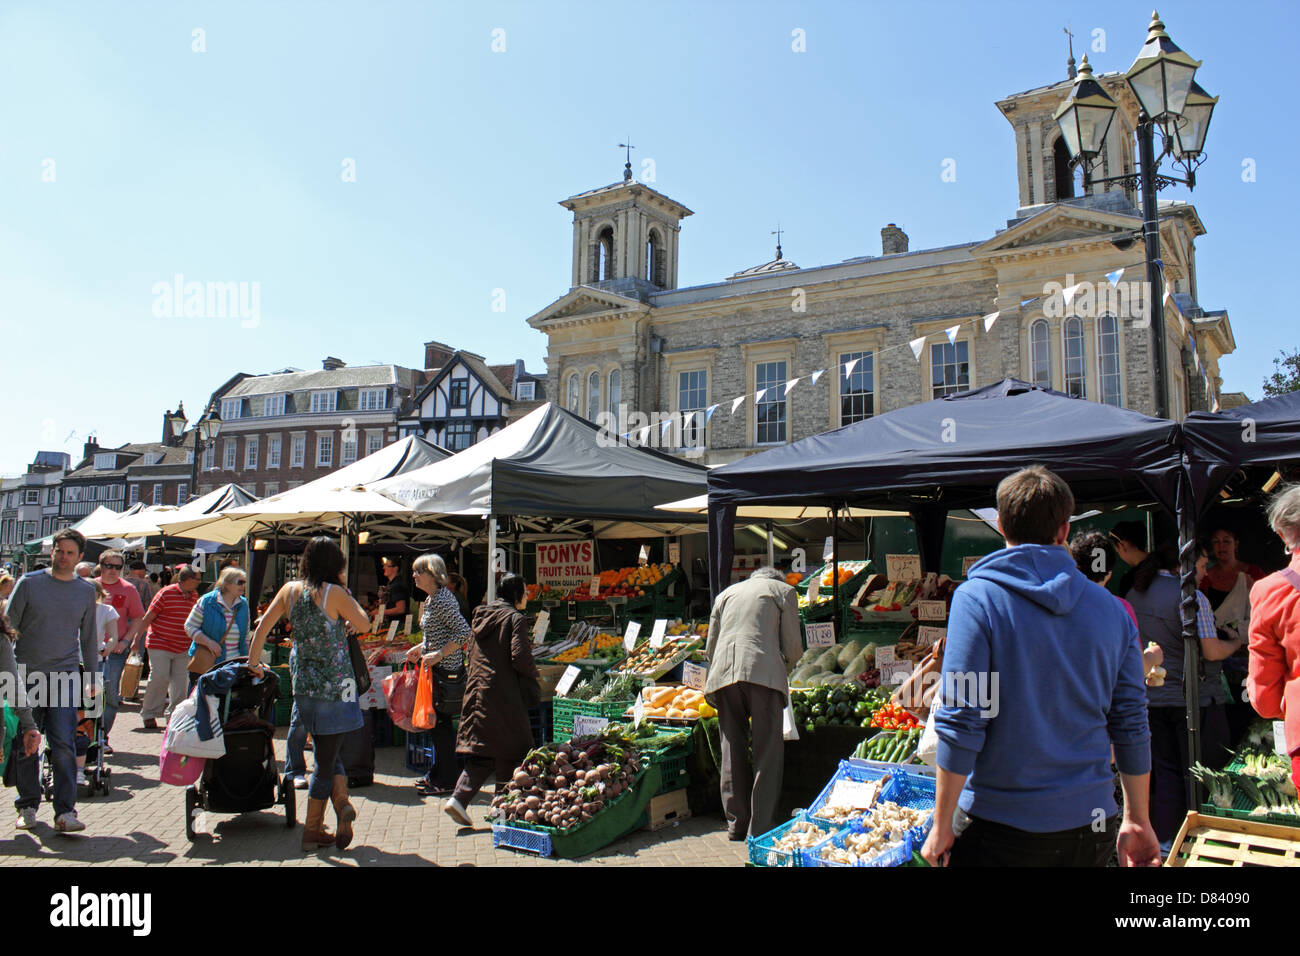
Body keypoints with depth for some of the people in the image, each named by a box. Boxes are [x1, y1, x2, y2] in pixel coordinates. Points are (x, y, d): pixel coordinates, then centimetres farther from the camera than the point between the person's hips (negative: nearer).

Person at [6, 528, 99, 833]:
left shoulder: (86, 590, 8)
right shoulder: (29, 583, 2)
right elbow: (9, 625, 6)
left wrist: (92, 676, 14)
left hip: (65, 676, 0)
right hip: (27, 675, 0)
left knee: (64, 745, -8)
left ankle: (65, 811, -6)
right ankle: (27, 806, 22)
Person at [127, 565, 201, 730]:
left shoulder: (194, 597, 9)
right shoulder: (166, 593, -8)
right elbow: (148, 617, -5)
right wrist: (136, 638, -6)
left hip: (183, 648, 5)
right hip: (160, 644, -5)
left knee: (181, 682, 1)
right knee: (159, 677, -11)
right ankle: (149, 714, 7)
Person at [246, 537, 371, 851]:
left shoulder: (290, 589, 2)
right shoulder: (334, 593, -13)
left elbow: (263, 625, 8)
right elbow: (364, 625, -3)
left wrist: (253, 662, 20)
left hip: (303, 683, 5)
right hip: (334, 683, -5)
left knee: (326, 750, 19)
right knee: (325, 758, 4)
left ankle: (341, 801, 1)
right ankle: (312, 831, 10)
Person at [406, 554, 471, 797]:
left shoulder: (443, 600, -17)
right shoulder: (431, 600, 14)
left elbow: (464, 631, -23)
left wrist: (439, 654, -24)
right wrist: (421, 648, 14)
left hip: (447, 669, -10)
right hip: (436, 669, 10)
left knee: (442, 722, -3)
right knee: (435, 721, 16)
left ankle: (447, 781, 5)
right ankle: (437, 773, 27)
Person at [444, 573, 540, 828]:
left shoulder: (481, 616, 13)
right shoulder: (514, 619, -10)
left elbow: (471, 656, 17)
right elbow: (520, 659, -17)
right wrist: (534, 677, 0)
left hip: (477, 691, 7)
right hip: (504, 696, -7)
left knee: (481, 751, 11)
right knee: (508, 751, 5)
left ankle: (458, 798, -2)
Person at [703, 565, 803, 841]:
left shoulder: (726, 593, 27)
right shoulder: (783, 590, 17)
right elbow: (793, 647, 10)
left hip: (723, 673, 4)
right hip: (763, 672, -4)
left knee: (732, 750, 11)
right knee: (768, 752, 1)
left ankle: (736, 824, 17)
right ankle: (761, 828, -1)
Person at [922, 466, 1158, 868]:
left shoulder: (977, 598, -14)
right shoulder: (1111, 609, 1)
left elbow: (960, 724, -17)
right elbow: (1131, 725, 5)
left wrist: (942, 826, -9)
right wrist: (1137, 821, 17)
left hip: (1000, 825, -4)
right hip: (1093, 824, 5)